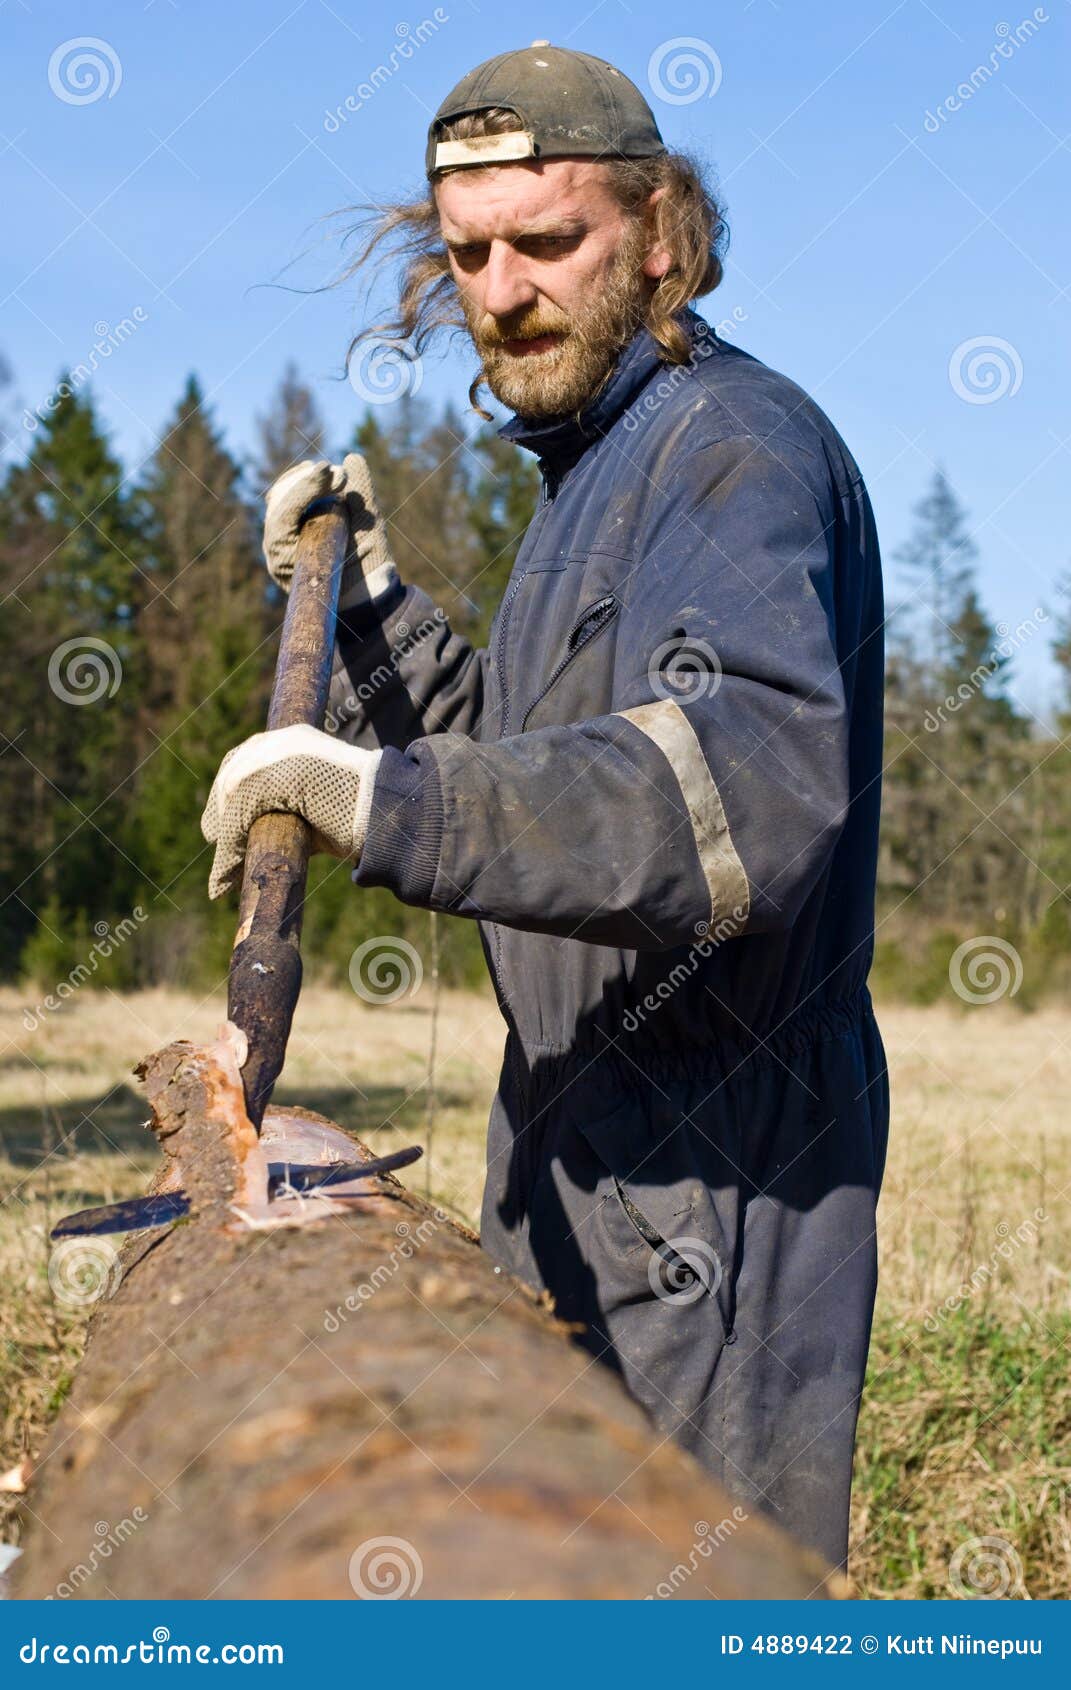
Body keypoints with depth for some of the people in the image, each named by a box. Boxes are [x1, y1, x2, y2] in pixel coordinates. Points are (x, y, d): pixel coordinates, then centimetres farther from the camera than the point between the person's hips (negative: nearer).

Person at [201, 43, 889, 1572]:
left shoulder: (736, 443, -14)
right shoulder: (599, 469, 18)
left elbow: (755, 784, -32)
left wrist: (388, 805, -39)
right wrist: (371, 599, 11)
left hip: (717, 1177, -10)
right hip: (583, 1162, 10)